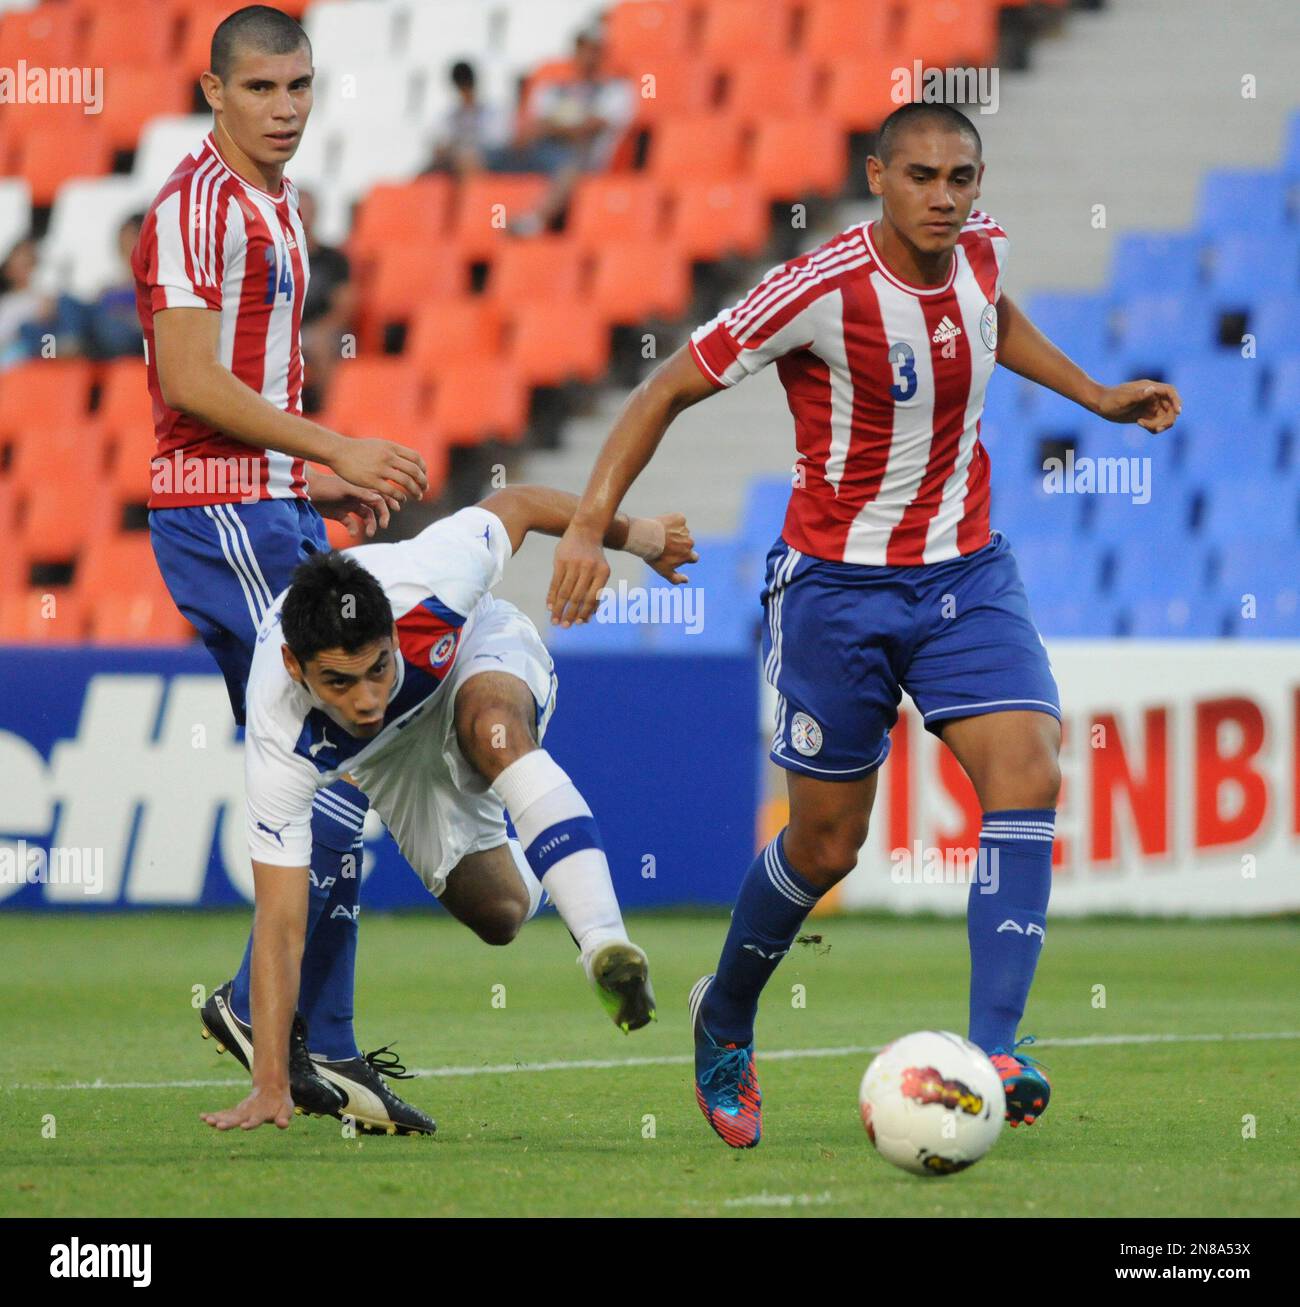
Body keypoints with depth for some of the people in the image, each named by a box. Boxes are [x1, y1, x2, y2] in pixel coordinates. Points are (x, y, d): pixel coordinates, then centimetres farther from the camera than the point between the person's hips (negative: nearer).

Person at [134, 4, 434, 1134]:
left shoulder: (276, 206, 18)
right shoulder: (198, 204, -12)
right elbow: (190, 380, -19)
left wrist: (316, 486, 13)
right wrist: (339, 450, -20)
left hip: (267, 512, 10)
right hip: (220, 517, -10)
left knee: (311, 776, 8)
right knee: (336, 767, -12)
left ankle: (314, 1042, 10)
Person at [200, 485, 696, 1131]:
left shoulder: (428, 580, -42)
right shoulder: (280, 745, -40)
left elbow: (515, 504, -19)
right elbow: (280, 923, -37)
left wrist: (636, 535, -2)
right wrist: (270, 1085, -41)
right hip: (393, 754, 2)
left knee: (493, 729, -36)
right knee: (497, 912, -4)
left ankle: (604, 942, -41)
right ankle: (525, 868, 34)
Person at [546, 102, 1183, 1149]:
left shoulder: (980, 251, -3)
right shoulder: (821, 289, -21)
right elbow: (668, 390, -14)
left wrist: (1098, 397, 19)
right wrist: (590, 526, -21)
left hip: (967, 572, 5)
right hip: (839, 585, -4)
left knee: (1029, 777, -18)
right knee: (827, 844, 4)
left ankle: (991, 1051, -22)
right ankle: (725, 1018, 34)